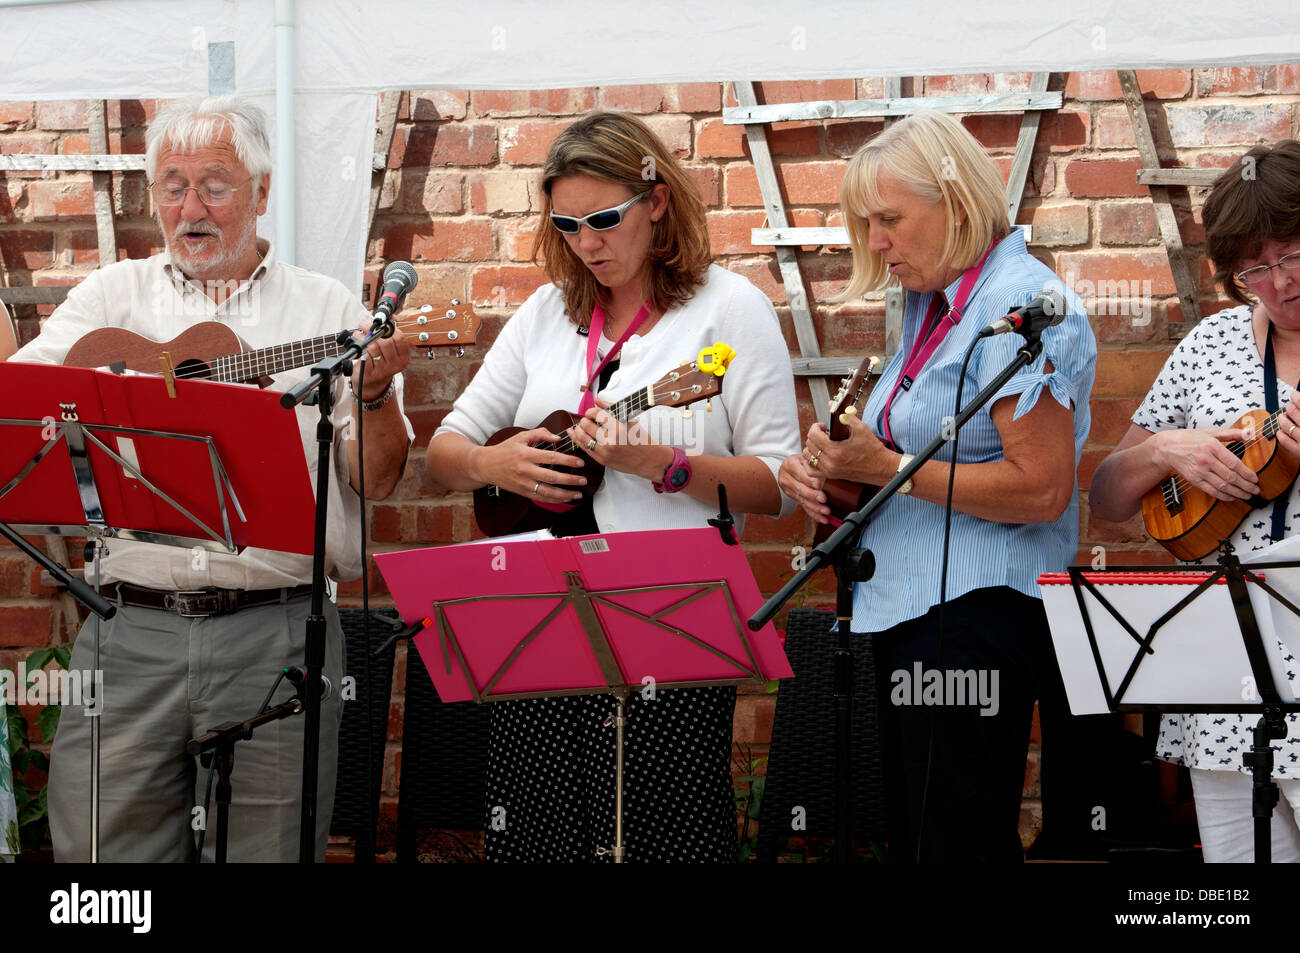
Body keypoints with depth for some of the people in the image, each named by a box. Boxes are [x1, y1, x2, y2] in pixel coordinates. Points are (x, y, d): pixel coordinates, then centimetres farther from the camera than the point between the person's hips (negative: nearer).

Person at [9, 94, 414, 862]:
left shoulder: (326, 310, 9)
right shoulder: (114, 295, 13)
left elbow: (376, 481, 5)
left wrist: (374, 392, -15)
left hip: (277, 628, -1)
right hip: (131, 621, 1)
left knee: (263, 846, 0)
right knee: (101, 842, 0)